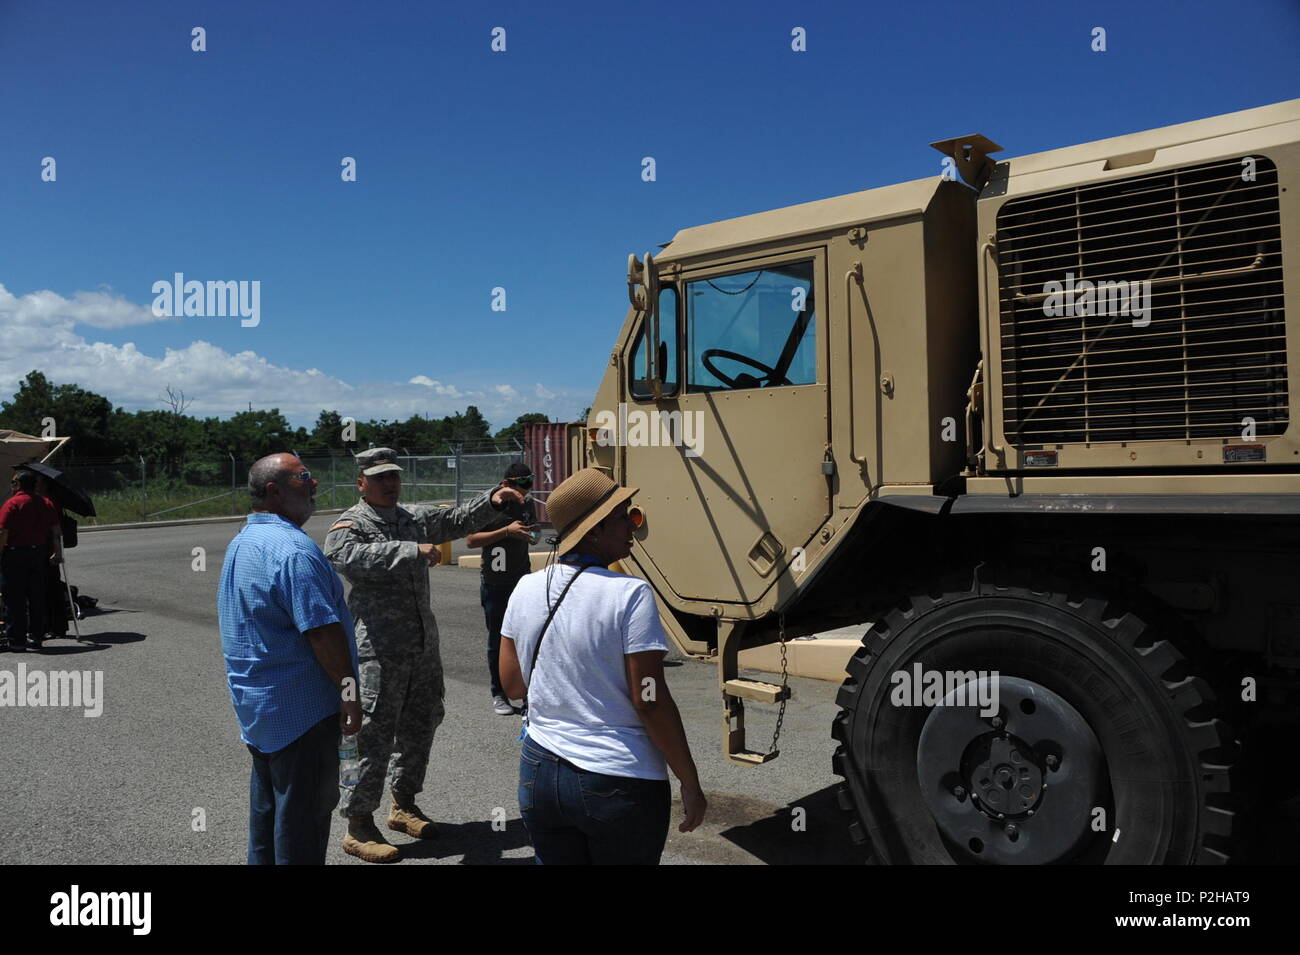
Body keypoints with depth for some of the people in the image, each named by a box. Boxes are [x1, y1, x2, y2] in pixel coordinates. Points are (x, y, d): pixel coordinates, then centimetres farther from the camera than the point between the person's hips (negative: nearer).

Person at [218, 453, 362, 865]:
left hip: (255, 704, 10)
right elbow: (322, 630, -25)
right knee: (304, 814, 2)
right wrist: (349, 691, -18)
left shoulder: (241, 543, 12)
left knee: (267, 807, 21)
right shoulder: (292, 548, -22)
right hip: (300, 707, -10)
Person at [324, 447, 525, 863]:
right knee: (374, 735, -4)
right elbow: (346, 556, -29)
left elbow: (458, 519, 19)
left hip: (423, 643, 8)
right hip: (378, 649, -8)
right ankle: (358, 827, 9)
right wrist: (411, 551, -35)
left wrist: (492, 500, 0)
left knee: (420, 725, 17)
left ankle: (403, 804, 35)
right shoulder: (350, 524, -8)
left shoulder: (416, 517, 13)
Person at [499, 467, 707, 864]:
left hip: (540, 773, 5)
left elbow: (511, 683, 8)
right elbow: (650, 701, -17)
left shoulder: (526, 589, 0)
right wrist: (690, 783, -7)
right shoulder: (630, 594, -17)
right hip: (619, 783, -5)